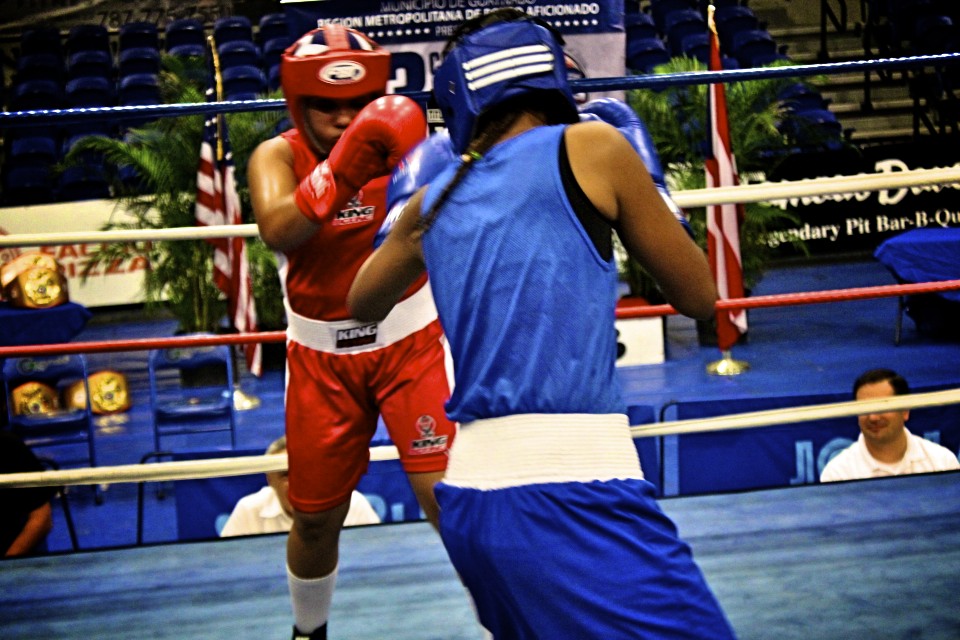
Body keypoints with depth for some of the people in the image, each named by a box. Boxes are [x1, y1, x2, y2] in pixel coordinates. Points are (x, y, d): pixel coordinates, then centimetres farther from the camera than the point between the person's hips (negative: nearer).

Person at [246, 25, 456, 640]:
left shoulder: (399, 145, -13)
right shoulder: (278, 156, -12)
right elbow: (277, 231, -32)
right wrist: (341, 170, -47)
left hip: (411, 341, -2)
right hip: (320, 354, 2)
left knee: (445, 492, -10)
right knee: (315, 515, 14)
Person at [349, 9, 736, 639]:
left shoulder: (435, 200, 14)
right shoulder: (589, 146, 1)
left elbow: (363, 304, 34)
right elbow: (699, 295, 10)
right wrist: (639, 195, 25)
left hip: (468, 495, 7)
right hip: (570, 491, -6)